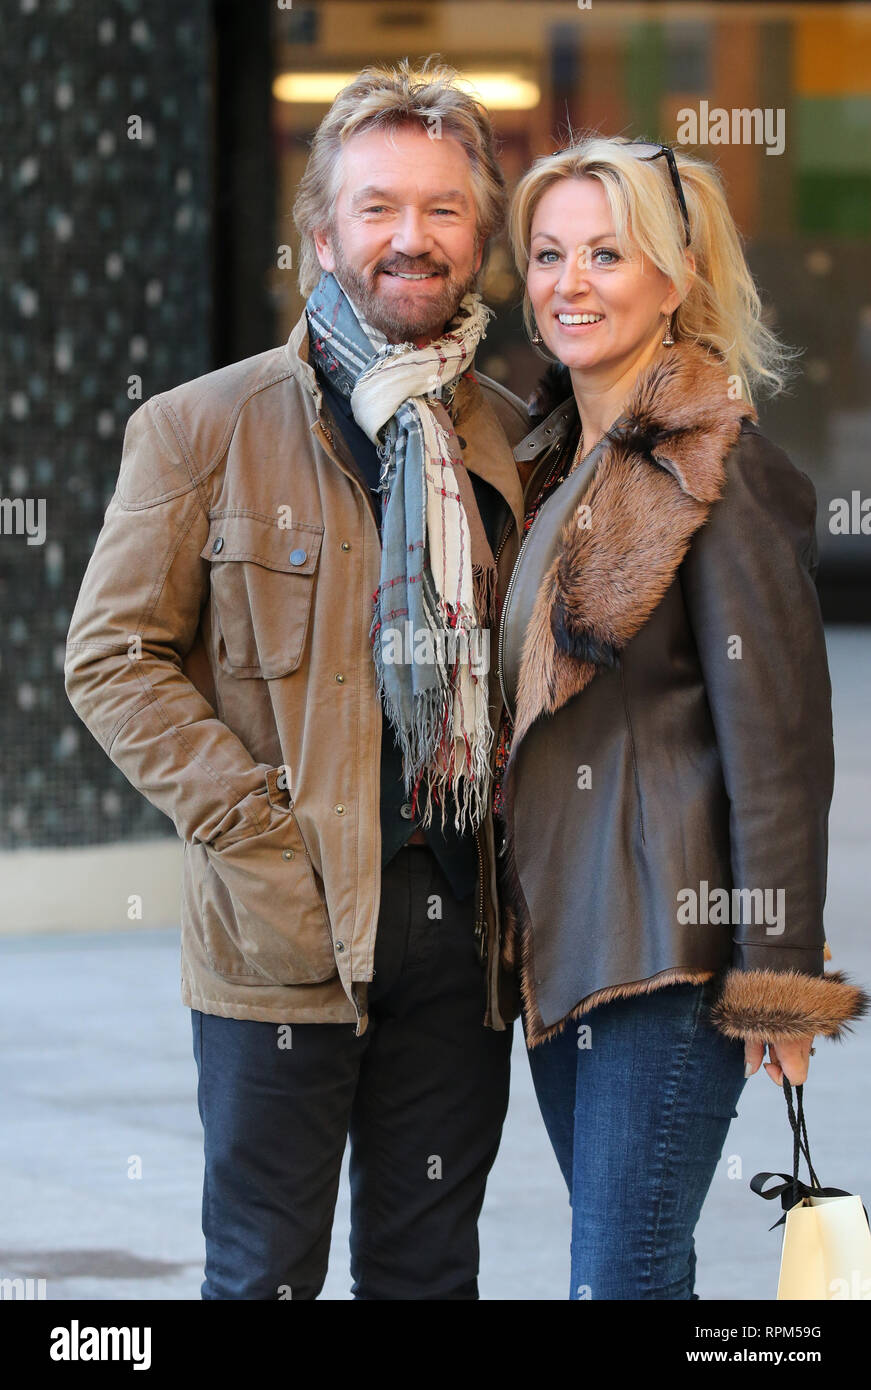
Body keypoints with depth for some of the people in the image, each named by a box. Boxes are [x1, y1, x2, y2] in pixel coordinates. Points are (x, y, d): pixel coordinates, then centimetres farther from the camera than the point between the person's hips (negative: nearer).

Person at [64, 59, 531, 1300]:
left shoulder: (516, 443, 9)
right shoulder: (202, 429, -2)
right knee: (266, 1270, 3)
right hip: (287, 929, -3)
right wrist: (256, 841, -13)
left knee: (431, 1268, 11)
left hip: (464, 916, 4)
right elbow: (112, 657, -4)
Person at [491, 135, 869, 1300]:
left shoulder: (713, 467, -11)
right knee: (629, 1260, 12)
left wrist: (776, 973, -17)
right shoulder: (553, 461, 14)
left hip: (672, 940, -8)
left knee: (622, 1274, -9)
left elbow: (776, 731, -14)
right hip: (561, 930, 8)